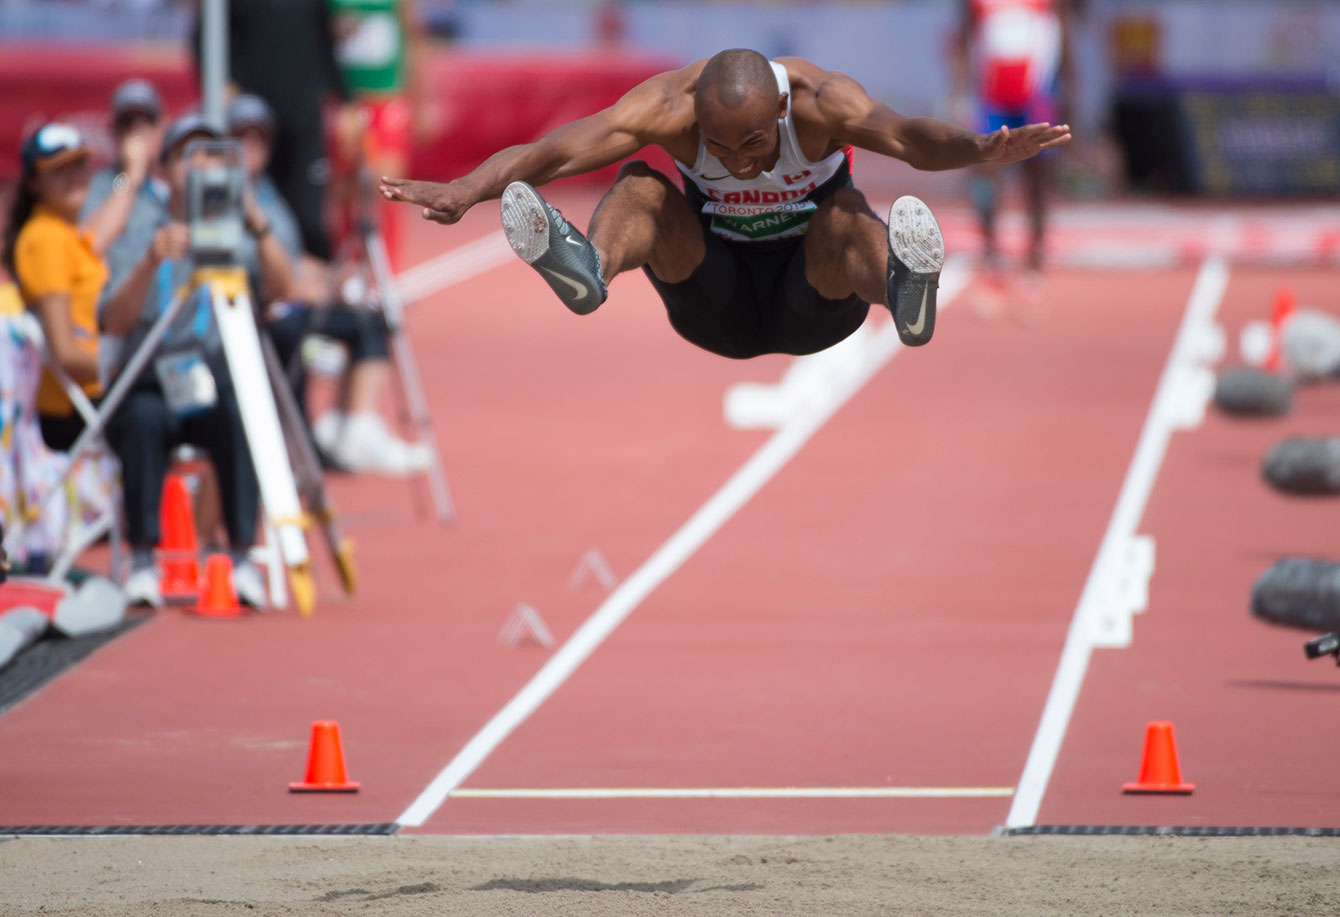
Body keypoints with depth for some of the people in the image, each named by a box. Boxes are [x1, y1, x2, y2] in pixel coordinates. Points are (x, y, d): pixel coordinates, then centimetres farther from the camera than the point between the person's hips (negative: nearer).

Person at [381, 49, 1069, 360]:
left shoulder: (820, 100, -26)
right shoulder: (669, 106, -22)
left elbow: (903, 136, -45)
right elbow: (557, 152, -35)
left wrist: (983, 151, -66)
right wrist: (465, 191, -52)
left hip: (812, 304, -2)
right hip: (717, 308, 2)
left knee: (845, 215, -33)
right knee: (639, 185, -22)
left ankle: (901, 287, -66)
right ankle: (589, 266, -54)